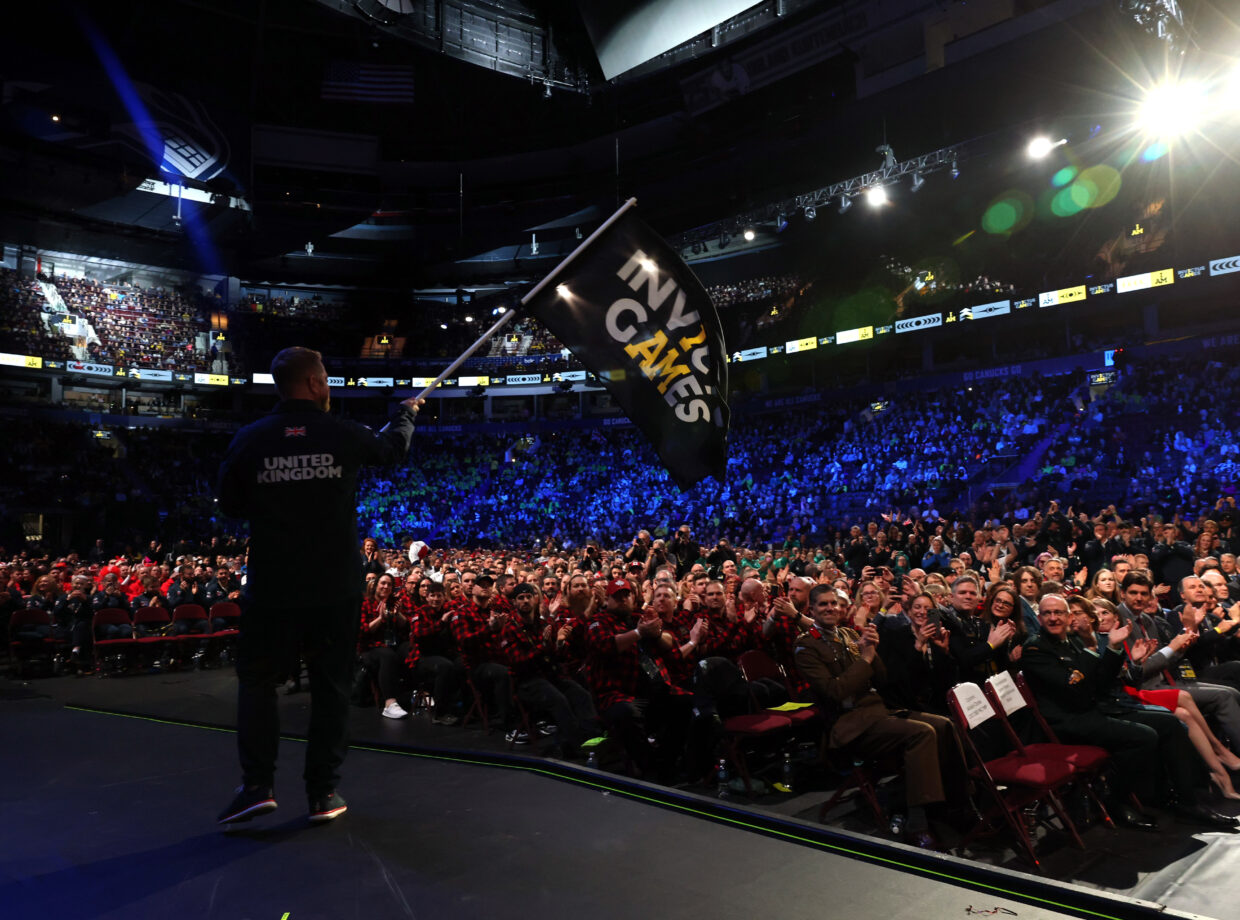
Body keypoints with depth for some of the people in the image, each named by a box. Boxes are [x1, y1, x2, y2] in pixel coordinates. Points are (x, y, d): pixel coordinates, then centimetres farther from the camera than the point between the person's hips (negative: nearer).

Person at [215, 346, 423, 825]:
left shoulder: (249, 440, -5)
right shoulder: (344, 435, -6)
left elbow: (230, 505, 8)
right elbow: (393, 446, 16)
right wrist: (407, 412, 36)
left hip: (271, 588, 0)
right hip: (336, 588, 0)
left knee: (257, 681, 17)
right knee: (331, 686, 11)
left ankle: (257, 785, 14)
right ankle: (324, 793, 18)